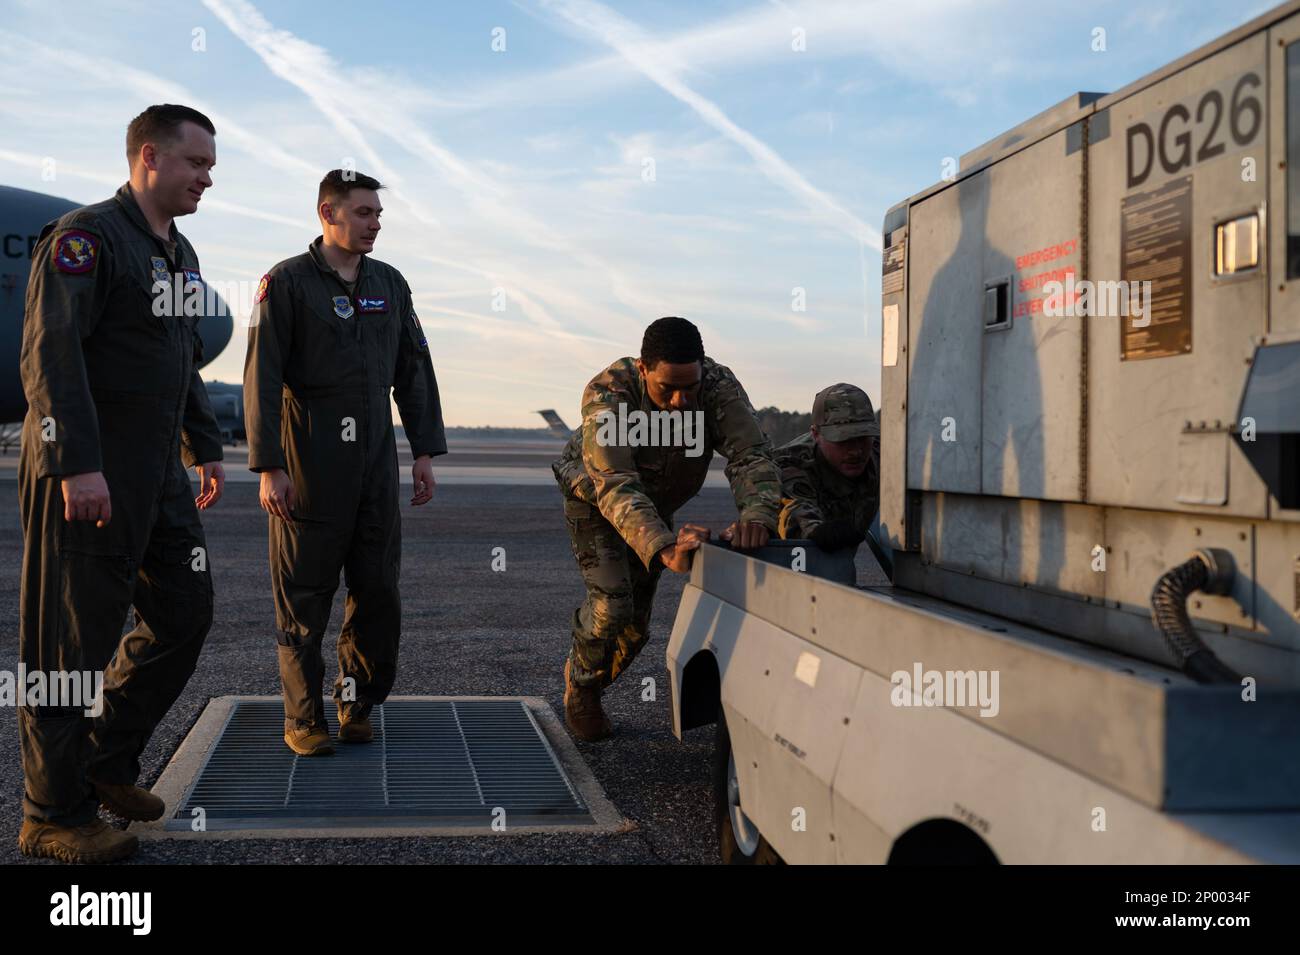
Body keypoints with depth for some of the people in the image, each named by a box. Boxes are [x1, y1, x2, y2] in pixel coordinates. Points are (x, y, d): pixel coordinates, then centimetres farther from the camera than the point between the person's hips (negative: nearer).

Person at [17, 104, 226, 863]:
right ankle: (57, 813, 11)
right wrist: (77, 466, -26)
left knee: (185, 614, 11)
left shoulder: (180, 253, 17)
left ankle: (108, 761, 26)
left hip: (158, 474, 9)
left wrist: (207, 449, 21)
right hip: (87, 476, -9)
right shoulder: (86, 237, -11)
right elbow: (50, 353, -20)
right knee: (73, 641, -1)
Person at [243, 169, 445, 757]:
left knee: (378, 589, 5)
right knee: (304, 596, 1)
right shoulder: (287, 282, -4)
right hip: (309, 463, -5)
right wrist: (269, 467, -15)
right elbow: (262, 378, -9)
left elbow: (415, 371, 14)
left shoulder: (390, 284, 12)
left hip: (375, 461, 5)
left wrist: (424, 452, 7)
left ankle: (359, 704, 21)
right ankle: (303, 718, 12)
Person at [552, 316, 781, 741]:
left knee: (636, 620, 8)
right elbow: (615, 486, -47)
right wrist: (664, 548, -63)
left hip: (658, 505, 4)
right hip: (594, 499, -4)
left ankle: (589, 689, 36)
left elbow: (752, 453, -38)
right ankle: (580, 690, 8)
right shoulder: (606, 394, -40)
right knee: (611, 604, -21)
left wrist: (757, 514, -60)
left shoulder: (719, 385, -30)